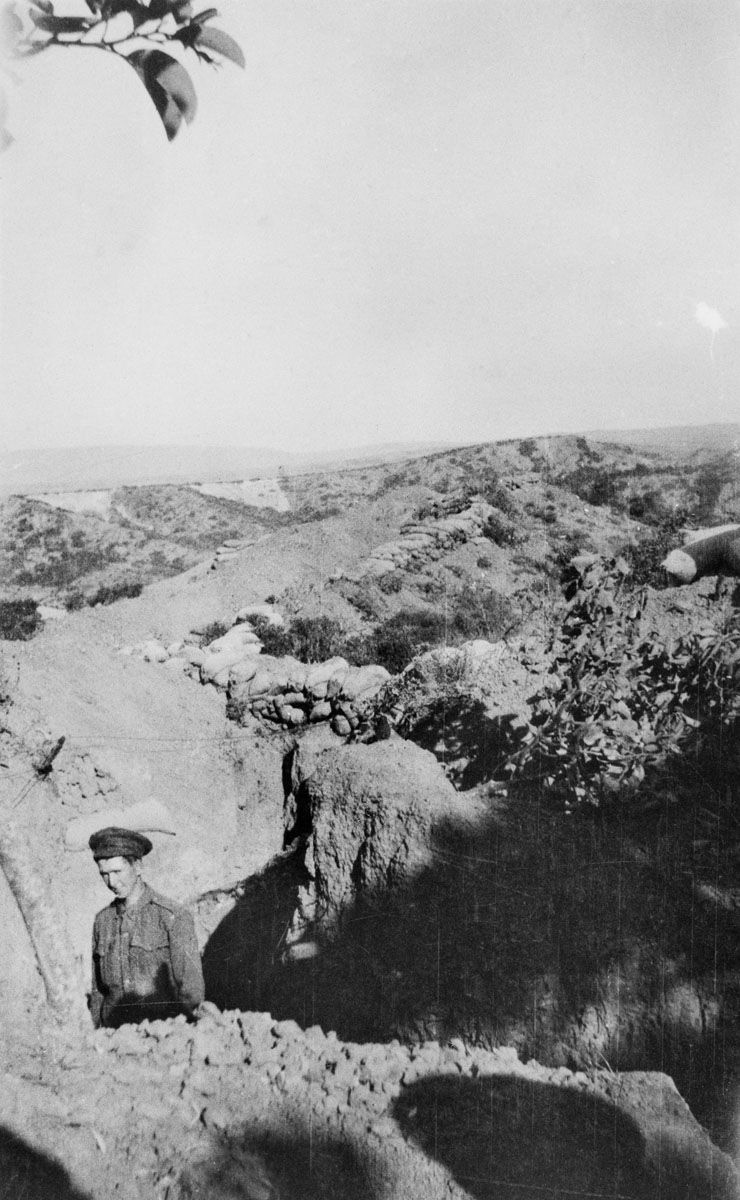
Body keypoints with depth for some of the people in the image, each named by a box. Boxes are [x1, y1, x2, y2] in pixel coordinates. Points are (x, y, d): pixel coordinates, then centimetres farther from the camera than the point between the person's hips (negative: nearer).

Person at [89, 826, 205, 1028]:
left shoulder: (173, 917, -4)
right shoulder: (102, 920, 11)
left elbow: (192, 988, -1)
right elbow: (97, 990, 17)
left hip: (164, 1029, -4)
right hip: (114, 1033, 4)